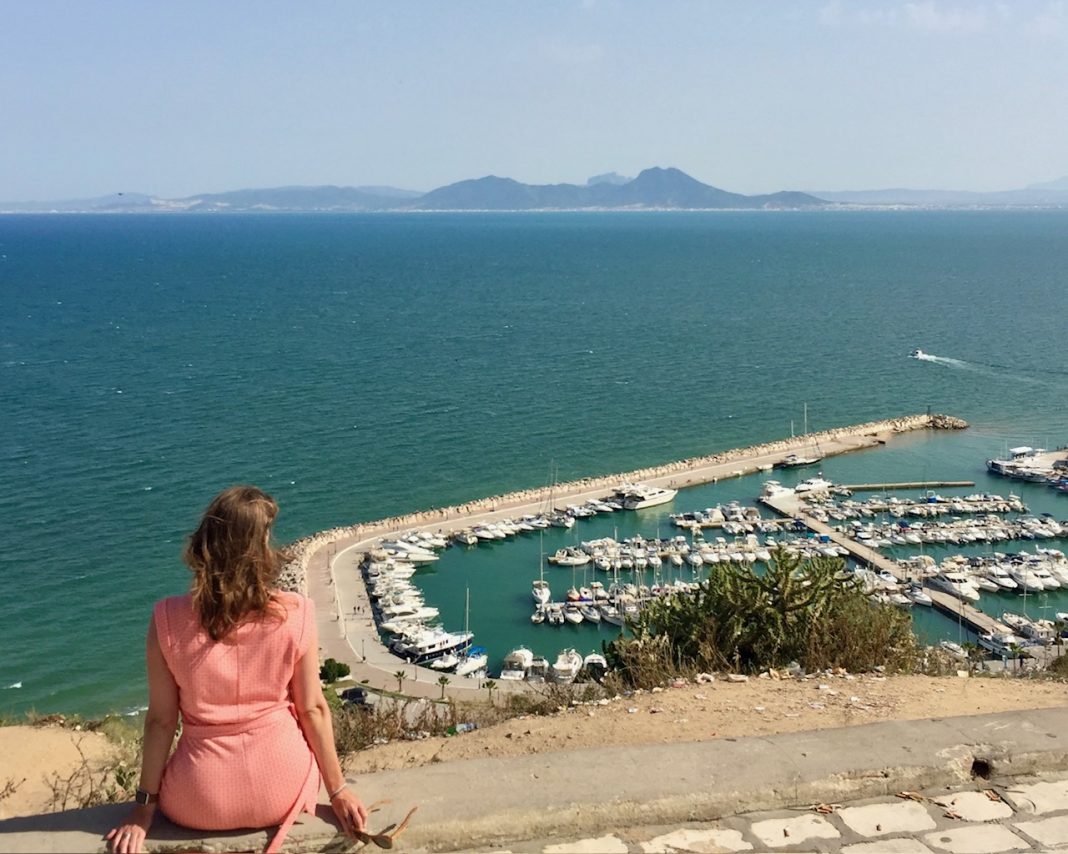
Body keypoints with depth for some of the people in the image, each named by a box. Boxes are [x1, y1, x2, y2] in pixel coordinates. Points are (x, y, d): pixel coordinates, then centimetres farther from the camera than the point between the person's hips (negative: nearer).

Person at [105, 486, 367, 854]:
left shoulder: (168, 619, -14)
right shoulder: (295, 614, -15)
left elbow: (160, 719, -8)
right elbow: (313, 709, -7)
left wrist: (145, 804, 3)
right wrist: (337, 790, 5)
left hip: (201, 803, 0)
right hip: (282, 791, 0)